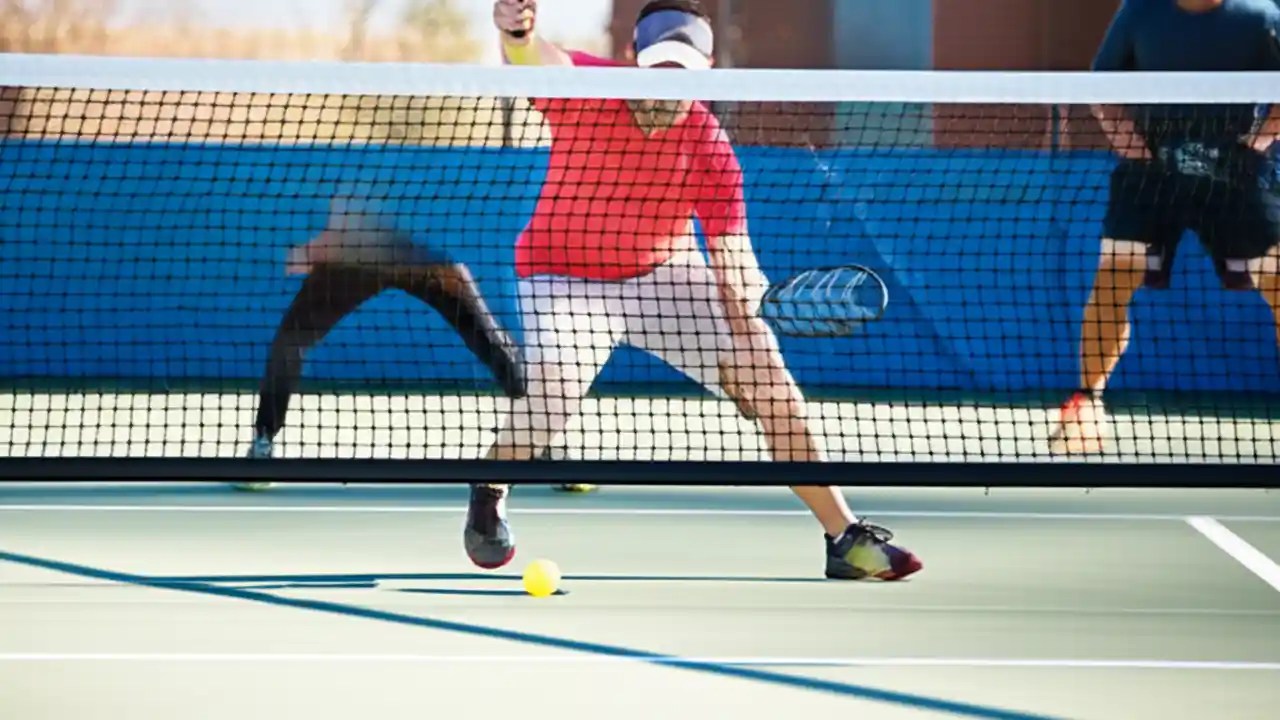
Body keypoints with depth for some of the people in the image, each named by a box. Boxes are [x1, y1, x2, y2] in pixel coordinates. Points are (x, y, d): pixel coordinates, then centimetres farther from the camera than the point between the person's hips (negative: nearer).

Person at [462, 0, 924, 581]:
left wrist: (746, 339, -38)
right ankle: (489, 492, 4)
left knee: (770, 380, -9)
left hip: (665, 272, 3)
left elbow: (732, 261, -19)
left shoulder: (711, 149, -18)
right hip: (564, 275, -3)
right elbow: (538, 62, -47)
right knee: (555, 388, -29)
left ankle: (844, 537, 0)